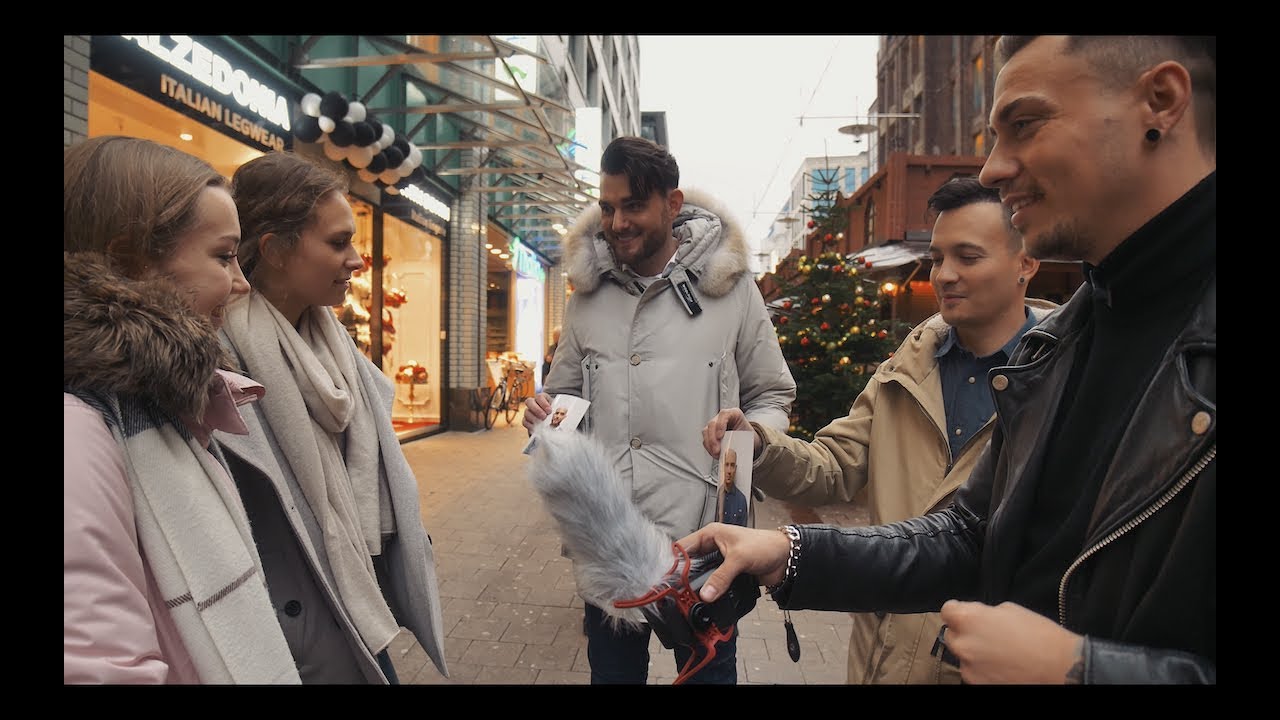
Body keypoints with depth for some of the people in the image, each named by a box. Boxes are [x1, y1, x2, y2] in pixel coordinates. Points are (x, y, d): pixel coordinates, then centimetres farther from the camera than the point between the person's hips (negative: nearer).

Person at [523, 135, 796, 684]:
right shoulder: (587, 295, 6)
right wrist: (544, 416, -6)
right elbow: (565, 395, 16)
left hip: (702, 536, -2)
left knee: (708, 672, 16)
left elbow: (772, 396, 4)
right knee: (612, 671, 21)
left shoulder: (730, 287, -3)